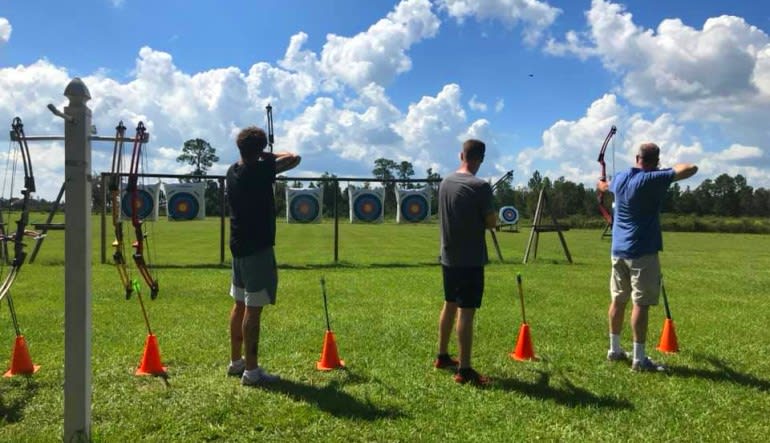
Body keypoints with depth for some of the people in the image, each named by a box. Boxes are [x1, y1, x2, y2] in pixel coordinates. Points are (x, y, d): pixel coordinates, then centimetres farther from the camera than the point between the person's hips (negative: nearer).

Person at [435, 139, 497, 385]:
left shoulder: (445, 183, 5)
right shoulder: (480, 187, -17)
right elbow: (491, 222, -10)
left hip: (448, 257, 7)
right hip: (470, 260, -7)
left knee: (449, 305, 18)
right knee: (466, 311, -4)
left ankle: (442, 357, 30)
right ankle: (464, 370, 0)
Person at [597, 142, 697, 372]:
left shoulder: (620, 178, 7)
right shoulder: (653, 180, -14)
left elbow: (606, 186, 31)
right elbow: (691, 169, -16)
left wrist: (601, 184, 56)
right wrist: (671, 168, 5)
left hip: (619, 250, 7)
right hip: (642, 252, -7)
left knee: (618, 300, 13)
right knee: (641, 304, -4)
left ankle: (614, 349, 23)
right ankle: (639, 358, -2)